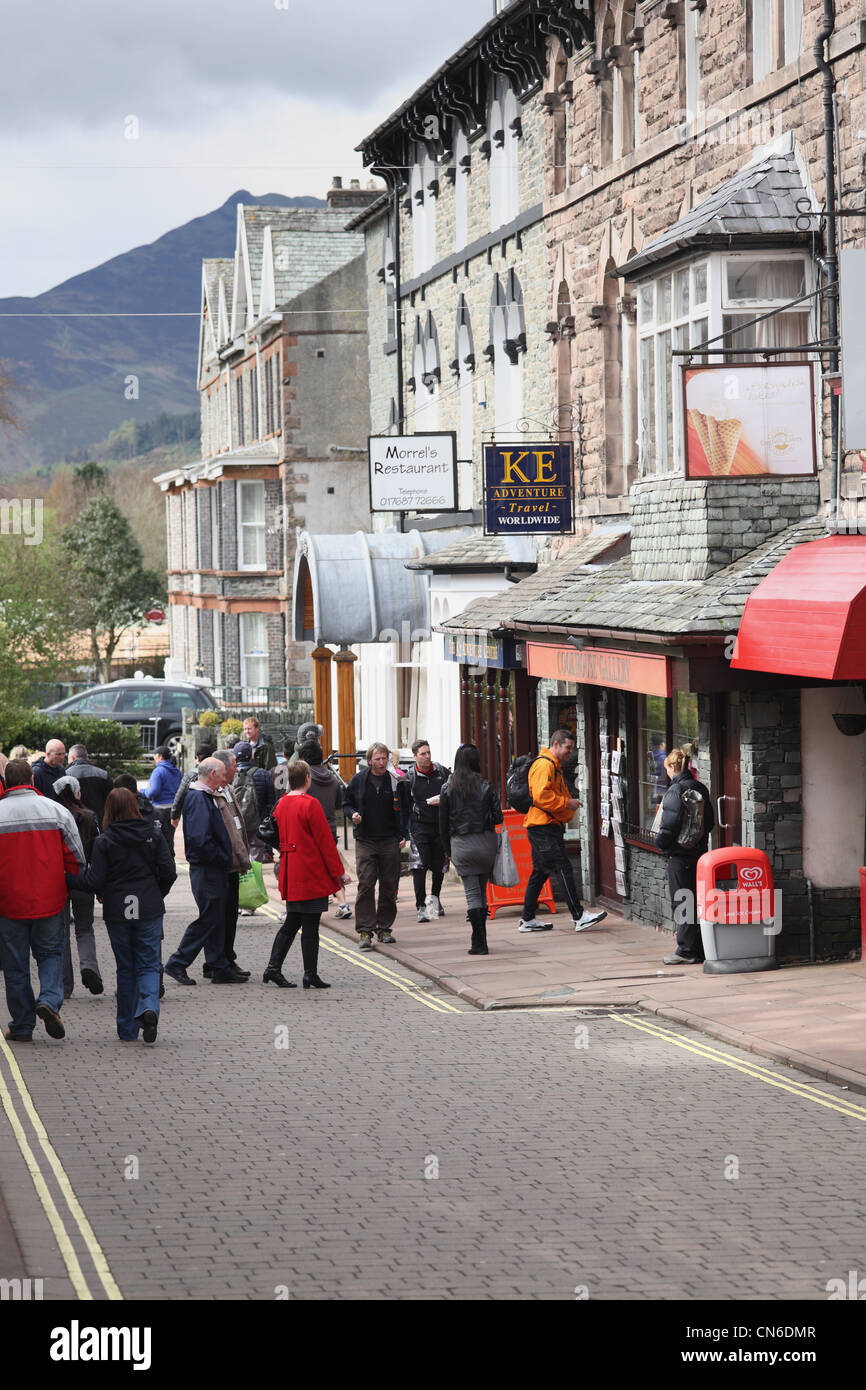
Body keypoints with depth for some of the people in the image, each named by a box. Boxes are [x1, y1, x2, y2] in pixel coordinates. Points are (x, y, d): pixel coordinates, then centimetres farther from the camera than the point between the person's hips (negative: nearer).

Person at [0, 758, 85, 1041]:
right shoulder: (57, 811, -3)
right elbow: (76, 857, 0)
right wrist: (72, 889, 15)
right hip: (49, 901, 1)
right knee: (50, 953, 17)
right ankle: (49, 999, -8)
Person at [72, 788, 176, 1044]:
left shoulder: (104, 840, -7)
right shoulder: (154, 835, -2)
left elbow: (95, 881, -11)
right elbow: (168, 873, -3)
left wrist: (102, 895, 12)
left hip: (117, 912, 0)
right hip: (149, 910, 0)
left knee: (125, 968, 11)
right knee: (148, 965, 7)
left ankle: (128, 1030, 12)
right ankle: (149, 1008, -21)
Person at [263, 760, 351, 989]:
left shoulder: (281, 804, 8)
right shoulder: (310, 804, -14)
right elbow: (325, 842, -12)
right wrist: (339, 872, -6)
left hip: (290, 875, 7)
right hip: (311, 874, -7)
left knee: (292, 923, 14)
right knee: (310, 926, -1)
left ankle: (273, 968, 9)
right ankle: (310, 976, 3)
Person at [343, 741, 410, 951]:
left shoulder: (396, 782, 3)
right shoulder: (358, 780, 2)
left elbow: (404, 810, 10)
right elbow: (347, 802, 15)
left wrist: (404, 835, 1)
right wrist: (353, 814, -6)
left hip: (390, 841, 1)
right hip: (365, 841, -1)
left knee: (389, 886, 6)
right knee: (365, 885, -9)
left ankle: (383, 928, 16)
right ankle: (365, 931, -9)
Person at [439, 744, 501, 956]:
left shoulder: (448, 789, -1)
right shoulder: (485, 786, -3)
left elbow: (443, 823, 1)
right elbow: (498, 817, -4)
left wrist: (448, 851, 10)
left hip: (461, 844, -1)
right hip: (486, 841, 1)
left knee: (472, 893, -1)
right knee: (482, 891, 14)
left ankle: (479, 943, -9)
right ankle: (480, 939, 18)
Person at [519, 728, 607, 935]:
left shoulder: (554, 766, 22)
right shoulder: (544, 765, -13)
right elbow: (541, 796, -23)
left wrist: (569, 803, 14)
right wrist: (567, 803, -17)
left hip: (549, 826, 11)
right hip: (543, 827, -11)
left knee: (540, 872, 12)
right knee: (562, 870, -11)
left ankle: (527, 920, 16)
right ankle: (579, 917, -13)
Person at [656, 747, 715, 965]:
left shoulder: (675, 790, -15)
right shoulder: (701, 789, 8)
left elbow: (671, 824, -21)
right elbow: (710, 821, 13)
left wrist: (660, 840, -5)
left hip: (680, 855, -8)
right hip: (700, 850, 8)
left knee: (681, 903, -1)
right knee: (697, 901, 13)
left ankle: (687, 951, 0)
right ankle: (699, 950, 17)